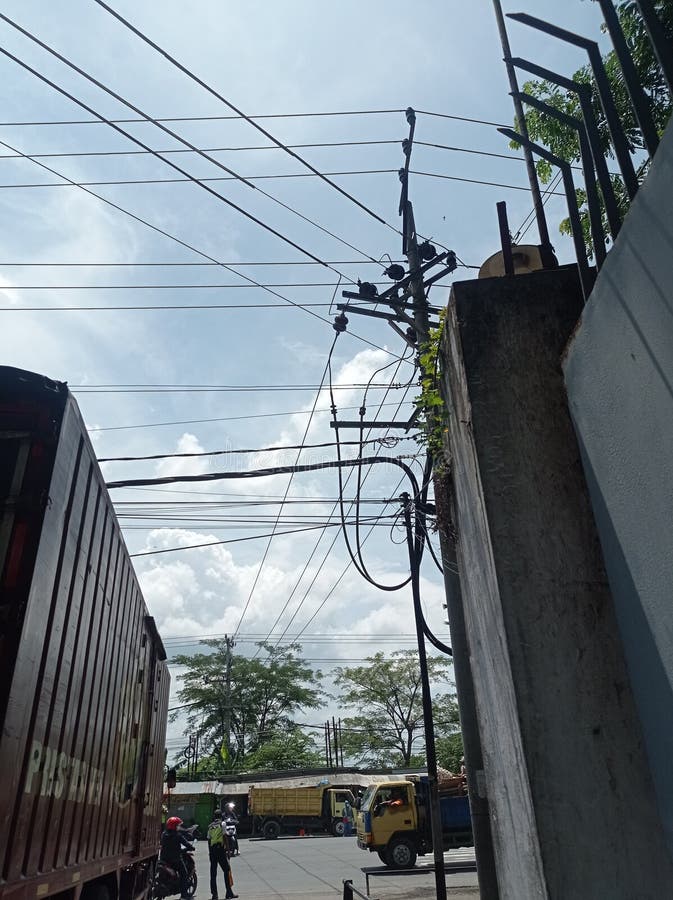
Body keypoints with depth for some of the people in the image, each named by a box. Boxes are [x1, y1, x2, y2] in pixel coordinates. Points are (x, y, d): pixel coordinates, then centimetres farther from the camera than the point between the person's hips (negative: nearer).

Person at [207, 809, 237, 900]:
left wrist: (210, 852, 20)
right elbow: (225, 838, -9)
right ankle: (229, 892, 1)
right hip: (220, 849, -5)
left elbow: (209, 840, 12)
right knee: (227, 870, 2)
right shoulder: (221, 825, -4)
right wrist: (228, 850, -7)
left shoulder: (210, 827, 11)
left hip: (212, 850, 5)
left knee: (213, 873, 9)